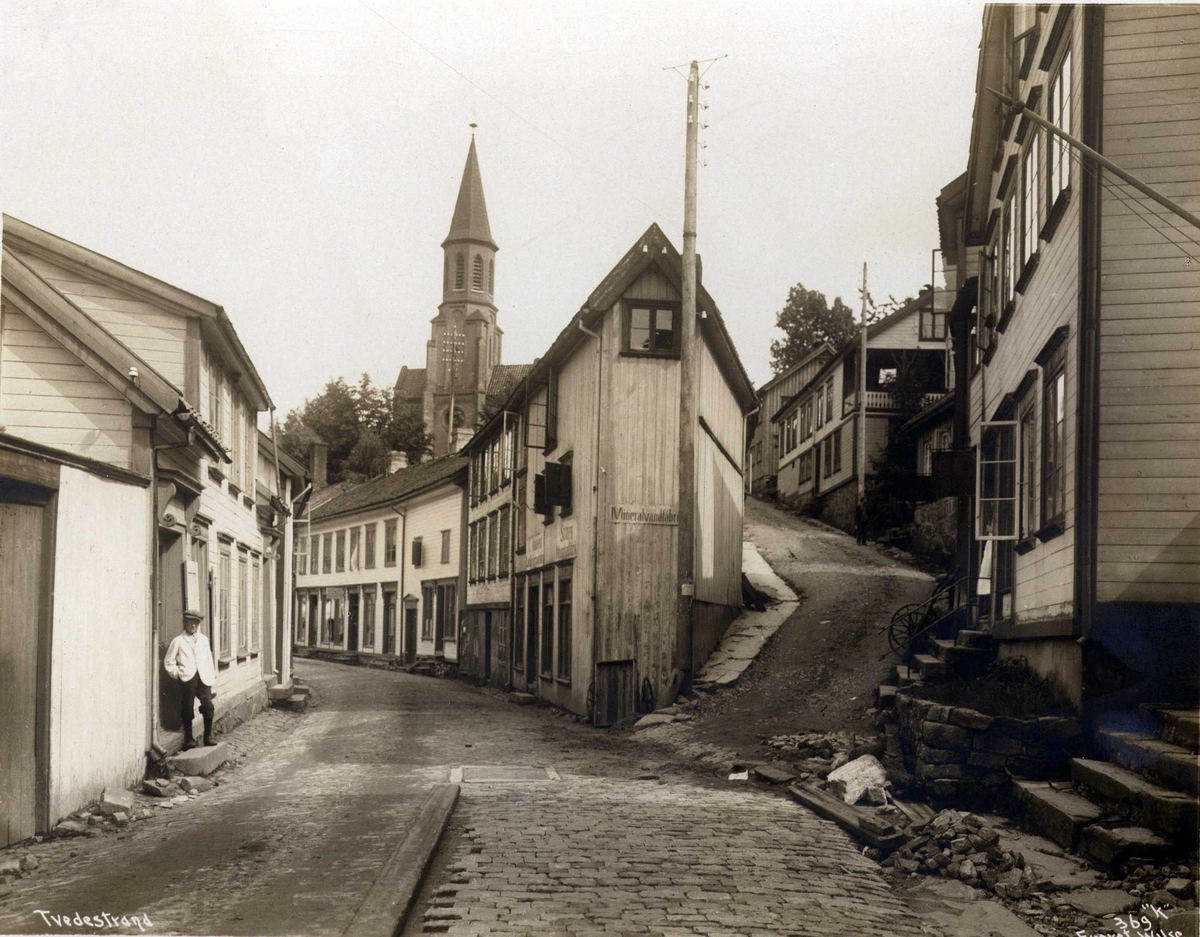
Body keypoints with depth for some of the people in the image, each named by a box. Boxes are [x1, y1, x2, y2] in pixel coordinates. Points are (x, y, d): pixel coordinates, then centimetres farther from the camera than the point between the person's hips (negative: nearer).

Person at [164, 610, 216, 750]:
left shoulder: (204, 639, 17)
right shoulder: (178, 641, 7)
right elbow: (169, 662, 9)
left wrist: (212, 677, 10)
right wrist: (178, 673, -1)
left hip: (204, 678, 2)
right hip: (187, 679, -2)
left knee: (208, 705, -10)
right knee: (188, 708, -1)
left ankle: (208, 736, 2)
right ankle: (188, 738, 11)